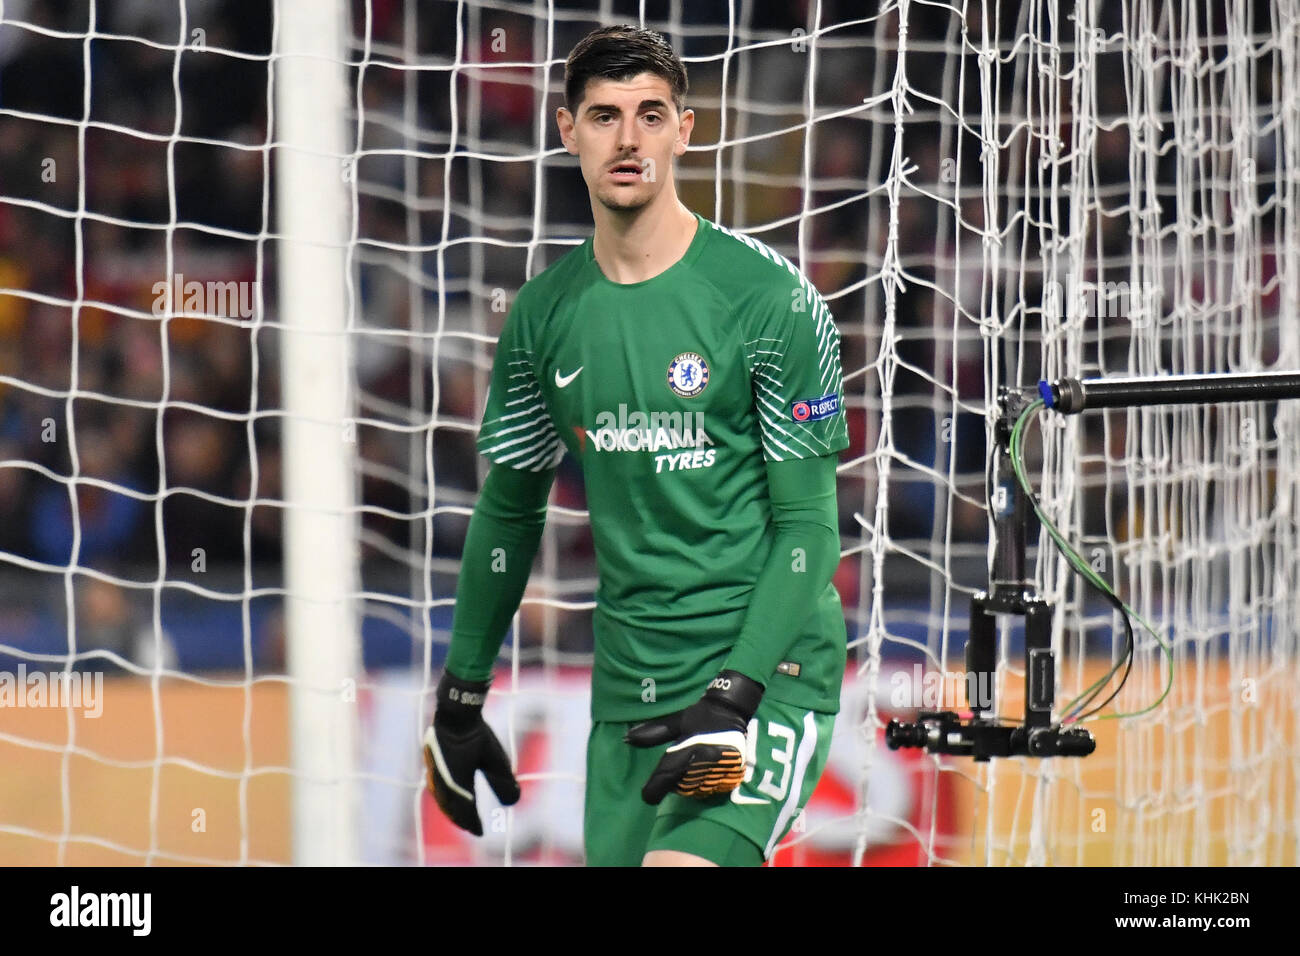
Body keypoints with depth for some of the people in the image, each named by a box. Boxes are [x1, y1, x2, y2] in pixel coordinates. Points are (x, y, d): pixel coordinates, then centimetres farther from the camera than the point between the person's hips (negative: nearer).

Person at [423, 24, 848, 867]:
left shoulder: (772, 298, -8)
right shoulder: (545, 315, 6)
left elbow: (807, 522, -9)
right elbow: (509, 509, 18)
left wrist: (732, 701, -19)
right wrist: (459, 701, 19)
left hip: (766, 670, -5)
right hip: (630, 690, 5)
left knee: (682, 864, -27)